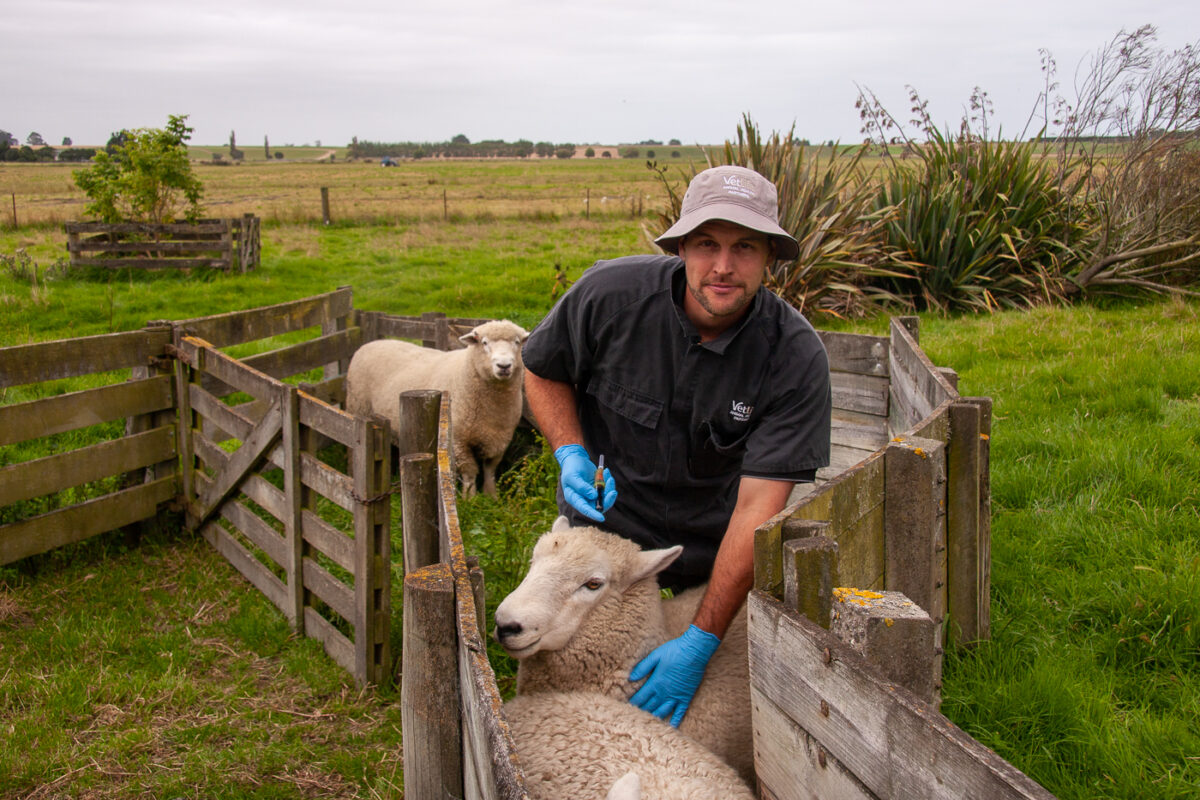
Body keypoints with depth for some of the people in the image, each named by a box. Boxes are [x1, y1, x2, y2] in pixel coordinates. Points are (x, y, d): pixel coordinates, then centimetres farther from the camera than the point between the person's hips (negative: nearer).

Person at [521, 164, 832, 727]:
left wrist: (700, 642, -28)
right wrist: (571, 454, -18)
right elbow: (542, 369, 0)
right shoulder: (611, 294, -21)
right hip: (605, 526, 1)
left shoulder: (796, 358, -24)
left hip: (716, 550, -1)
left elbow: (758, 509, -26)